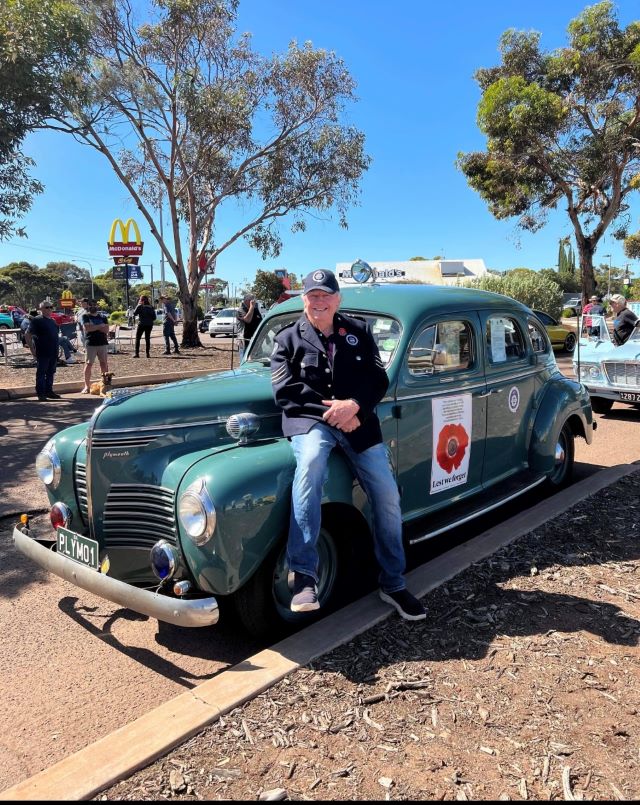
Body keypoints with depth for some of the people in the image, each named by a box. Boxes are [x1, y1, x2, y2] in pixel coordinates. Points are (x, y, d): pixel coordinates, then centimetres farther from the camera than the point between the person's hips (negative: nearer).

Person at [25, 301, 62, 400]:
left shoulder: (52, 321, 15)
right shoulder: (37, 320, -7)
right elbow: (27, 335, -9)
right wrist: (32, 349, -14)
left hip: (53, 353, 7)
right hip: (42, 353, -7)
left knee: (51, 373, 12)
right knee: (41, 373, -2)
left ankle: (49, 391, 21)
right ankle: (40, 394, 2)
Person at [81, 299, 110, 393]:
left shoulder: (102, 317, 12)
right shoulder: (85, 316, 4)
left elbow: (106, 329, -1)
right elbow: (87, 328, -13)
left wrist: (93, 327, -8)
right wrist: (99, 326, -7)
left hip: (103, 343, 3)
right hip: (91, 344, -3)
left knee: (104, 363, 3)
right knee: (88, 364, -3)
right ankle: (87, 386, 3)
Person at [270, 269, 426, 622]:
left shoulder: (359, 331, 14)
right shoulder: (288, 338, 8)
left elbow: (379, 378, 7)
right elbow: (285, 390, -3)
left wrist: (353, 405, -13)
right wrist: (329, 410, -14)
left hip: (357, 422, 3)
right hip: (309, 420, -3)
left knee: (387, 495, -7)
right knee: (310, 462, -37)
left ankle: (393, 583, 13)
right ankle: (304, 574, -33)